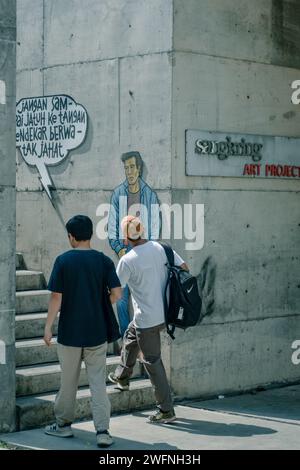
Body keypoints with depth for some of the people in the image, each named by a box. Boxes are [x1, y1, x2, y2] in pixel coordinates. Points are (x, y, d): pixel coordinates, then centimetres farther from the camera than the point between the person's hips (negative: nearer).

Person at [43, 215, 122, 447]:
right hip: (97, 332, 1)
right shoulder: (104, 260, -2)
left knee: (68, 380, 13)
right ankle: (103, 430, -3)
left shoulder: (63, 260, -8)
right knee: (98, 382, 4)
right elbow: (117, 294, -6)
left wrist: (48, 327, -1)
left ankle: (63, 424, 27)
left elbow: (56, 298, -9)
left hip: (70, 332, -1)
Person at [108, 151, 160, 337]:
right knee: (121, 299, -2)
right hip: (125, 253, 1)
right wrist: (119, 248, -4)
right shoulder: (118, 194, 4)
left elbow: (155, 226, 3)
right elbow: (112, 225, 6)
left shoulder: (150, 195, 2)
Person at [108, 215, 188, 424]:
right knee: (130, 337, 31)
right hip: (164, 313, 8)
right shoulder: (161, 248, -1)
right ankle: (122, 377, 47)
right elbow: (184, 267, 3)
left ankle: (167, 410, 3)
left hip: (146, 319, -7)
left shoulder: (127, 261, -17)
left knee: (153, 362, 1)